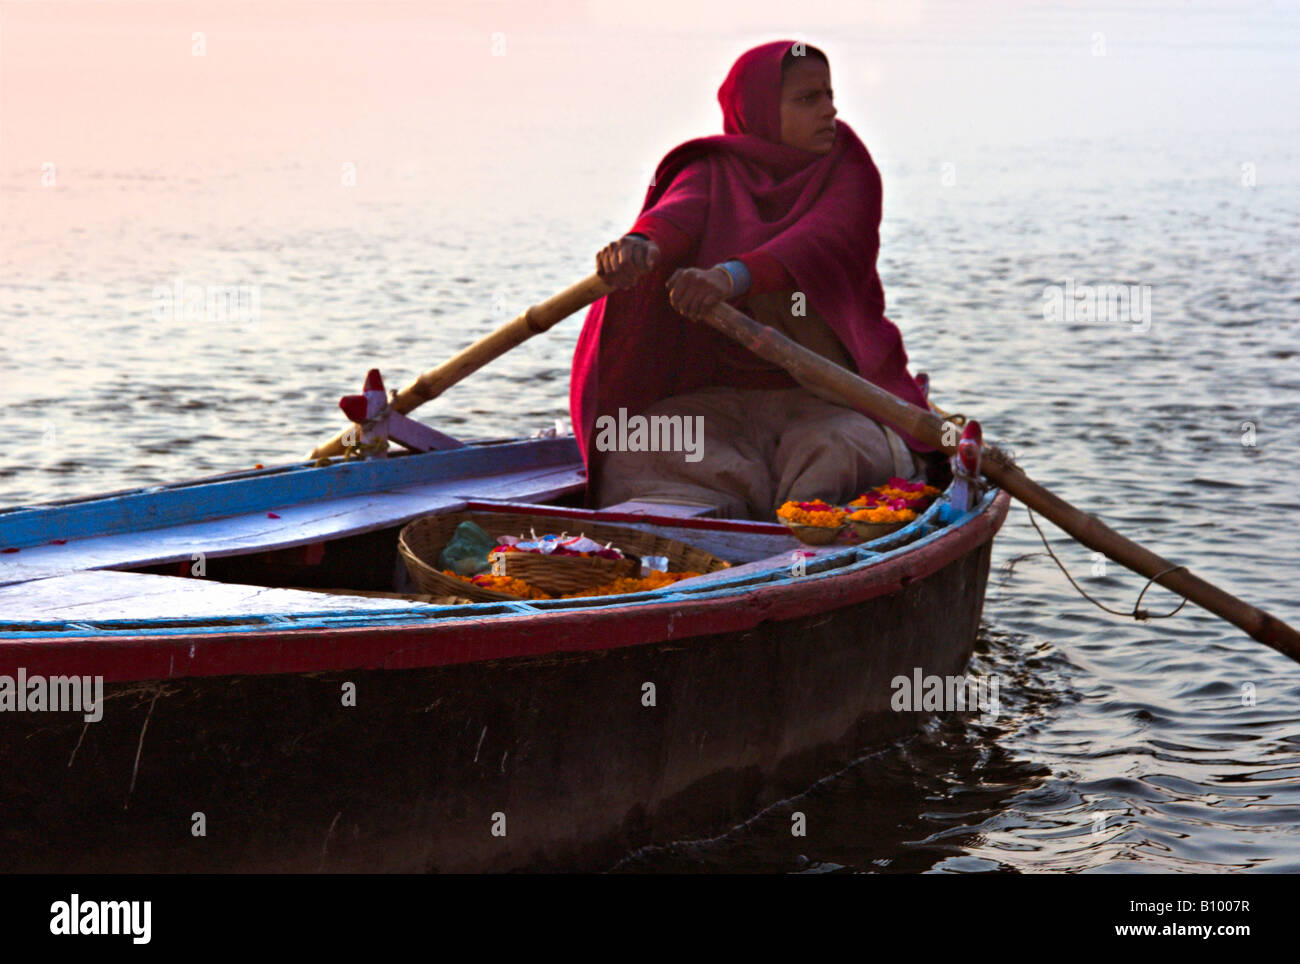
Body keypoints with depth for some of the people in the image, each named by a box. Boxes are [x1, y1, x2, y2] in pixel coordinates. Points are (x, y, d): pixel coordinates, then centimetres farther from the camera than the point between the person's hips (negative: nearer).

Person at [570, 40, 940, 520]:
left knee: (843, 458, -34)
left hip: (826, 396, -1)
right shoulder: (715, 171, 8)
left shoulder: (848, 170, 3)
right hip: (713, 398, 2)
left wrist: (734, 276, -42)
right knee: (642, 463, -26)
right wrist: (644, 245, -45)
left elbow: (822, 243, -21)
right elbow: (679, 213, -17)